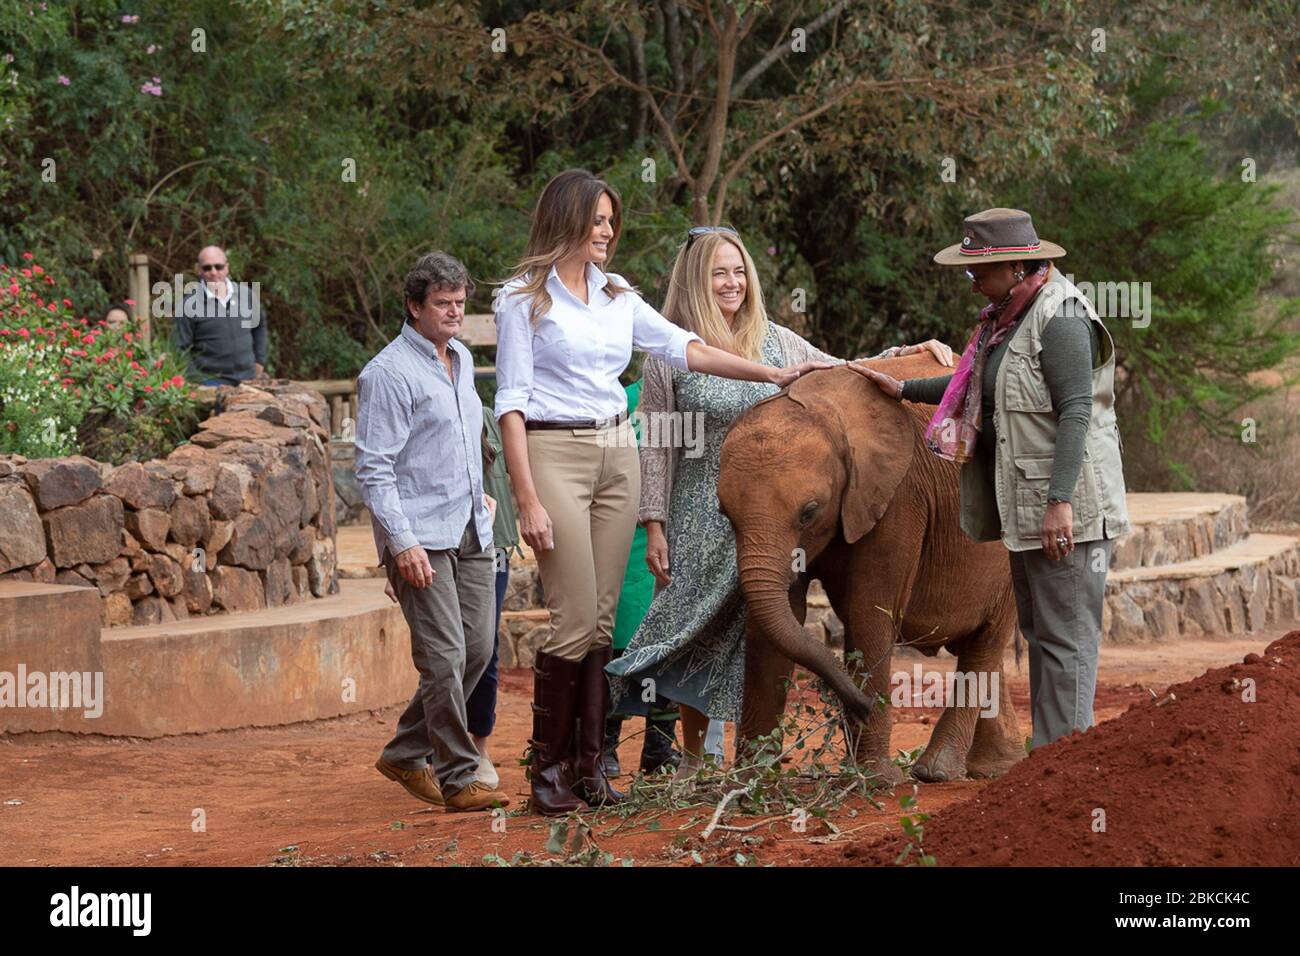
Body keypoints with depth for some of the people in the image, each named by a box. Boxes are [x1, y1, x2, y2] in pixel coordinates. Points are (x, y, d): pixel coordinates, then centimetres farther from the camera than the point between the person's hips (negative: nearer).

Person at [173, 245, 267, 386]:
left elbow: (260, 324, 25)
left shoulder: (246, 295, 7)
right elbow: (179, 349, -5)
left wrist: (260, 361, 19)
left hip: (247, 378, 4)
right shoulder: (189, 304, -6)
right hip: (210, 381, -4)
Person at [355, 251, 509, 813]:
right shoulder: (388, 374, -10)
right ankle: (458, 780, -7)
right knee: (444, 657, -12)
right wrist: (402, 543, -20)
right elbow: (374, 468, -14)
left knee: (477, 650, 6)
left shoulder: (461, 360, 16)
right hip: (420, 537, -8)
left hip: (470, 532, 8)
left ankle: (406, 755, 20)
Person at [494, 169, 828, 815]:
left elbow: (682, 348, 16)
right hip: (553, 454, -6)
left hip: (616, 455, 6)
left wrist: (773, 375, 10)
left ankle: (588, 767, 7)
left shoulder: (617, 296, 14)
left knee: (603, 618, 3)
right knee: (574, 619, -11)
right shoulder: (524, 299, -3)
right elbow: (511, 400, -7)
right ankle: (547, 769, -3)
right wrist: (527, 500, -14)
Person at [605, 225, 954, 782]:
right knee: (698, 636, -3)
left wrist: (902, 356, 6)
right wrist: (654, 526, -4)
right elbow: (657, 446, 1)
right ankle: (693, 758, 10)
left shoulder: (776, 342, 9)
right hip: (703, 521, -2)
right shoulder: (670, 355, 1)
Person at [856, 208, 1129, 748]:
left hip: (1067, 510, -11)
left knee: (1065, 636, -9)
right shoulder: (1009, 317, 16)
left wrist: (1060, 501, -28)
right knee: (1040, 632, 14)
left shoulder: (1059, 319, -16)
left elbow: (1076, 411, -22)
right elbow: (982, 386, 32)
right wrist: (904, 391, 34)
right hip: (1026, 509, 11)